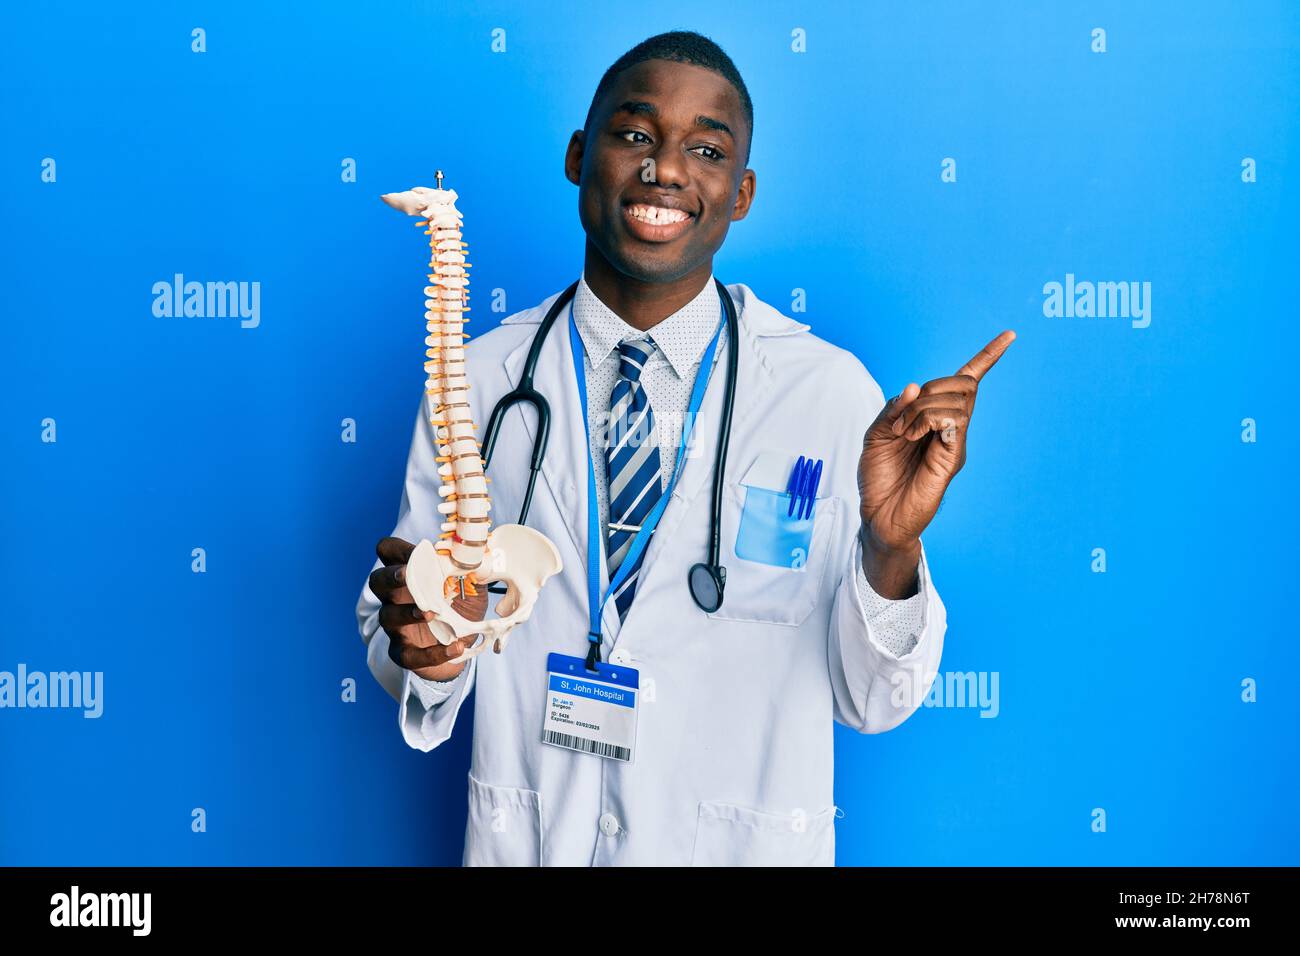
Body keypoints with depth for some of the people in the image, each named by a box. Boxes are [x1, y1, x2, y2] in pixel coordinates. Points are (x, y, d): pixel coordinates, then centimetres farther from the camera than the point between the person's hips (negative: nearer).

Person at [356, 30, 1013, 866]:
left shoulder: (833, 391, -12)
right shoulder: (476, 381, -8)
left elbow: (870, 701, -9)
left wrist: (893, 548, -26)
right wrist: (423, 648, -22)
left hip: (749, 843, -1)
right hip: (527, 839, 2)